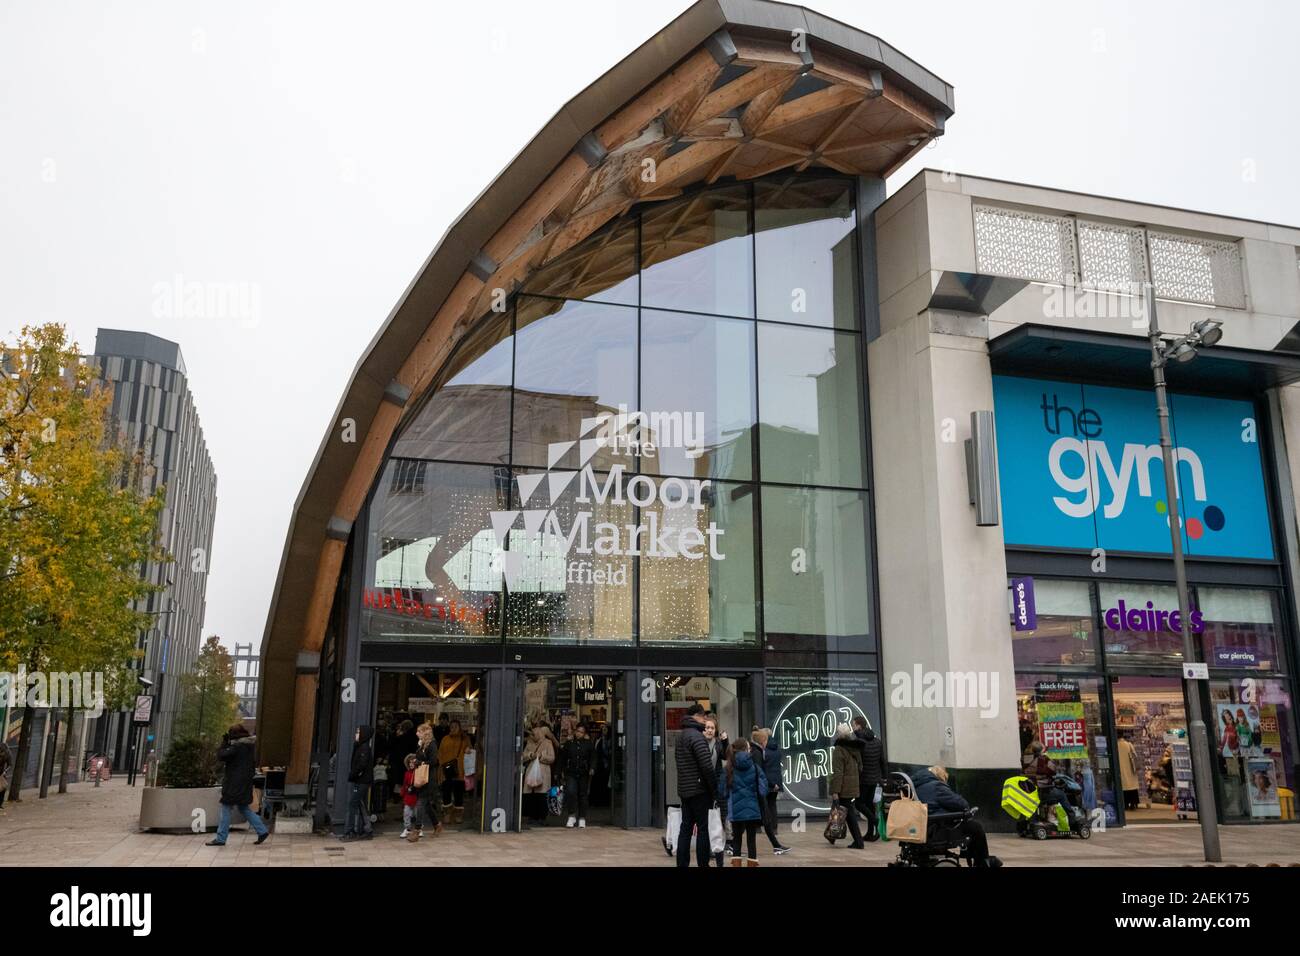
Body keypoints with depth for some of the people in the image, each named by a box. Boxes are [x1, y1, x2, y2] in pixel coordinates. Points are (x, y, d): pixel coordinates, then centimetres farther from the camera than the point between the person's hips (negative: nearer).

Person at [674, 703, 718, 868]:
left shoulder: (681, 736, 16)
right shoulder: (696, 736, -14)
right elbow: (707, 766, -20)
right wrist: (715, 791, -12)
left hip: (684, 790, 8)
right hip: (699, 790, -8)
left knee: (686, 827, 10)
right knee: (703, 828, -2)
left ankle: (682, 863, 12)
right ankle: (702, 863, 0)